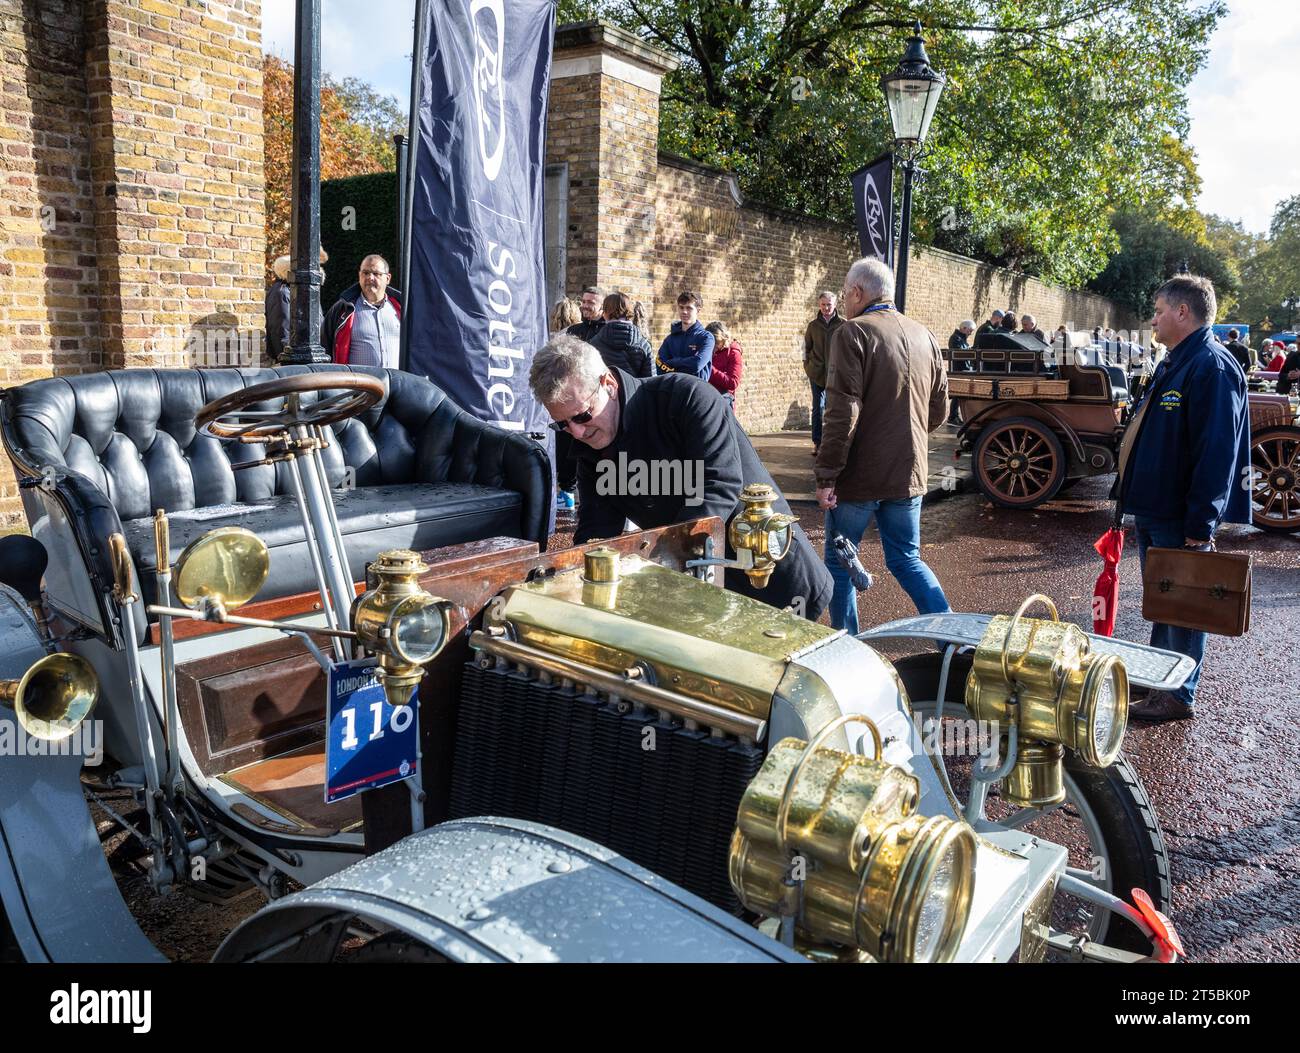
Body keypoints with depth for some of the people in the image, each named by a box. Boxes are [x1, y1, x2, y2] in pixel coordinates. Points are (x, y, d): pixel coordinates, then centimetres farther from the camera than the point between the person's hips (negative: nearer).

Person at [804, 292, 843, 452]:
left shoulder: (843, 325, -2)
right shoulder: (813, 325, 6)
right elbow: (806, 347, 14)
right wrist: (808, 366, 5)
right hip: (817, 373, 2)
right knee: (818, 408, 6)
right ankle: (817, 442, 12)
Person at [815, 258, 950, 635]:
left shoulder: (853, 334, -12)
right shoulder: (924, 336, 9)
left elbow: (842, 413, -19)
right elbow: (939, 409, 14)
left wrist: (827, 477, -16)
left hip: (860, 476, -6)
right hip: (909, 475, 6)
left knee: (839, 562, 10)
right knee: (906, 559, 17)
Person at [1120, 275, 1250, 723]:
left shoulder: (1212, 367, -19)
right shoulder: (1174, 363, 13)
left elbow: (1217, 452, -24)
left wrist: (1201, 525, -25)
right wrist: (1133, 500, 18)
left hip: (1180, 518, -10)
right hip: (1153, 509, 10)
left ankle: (1179, 695, 15)